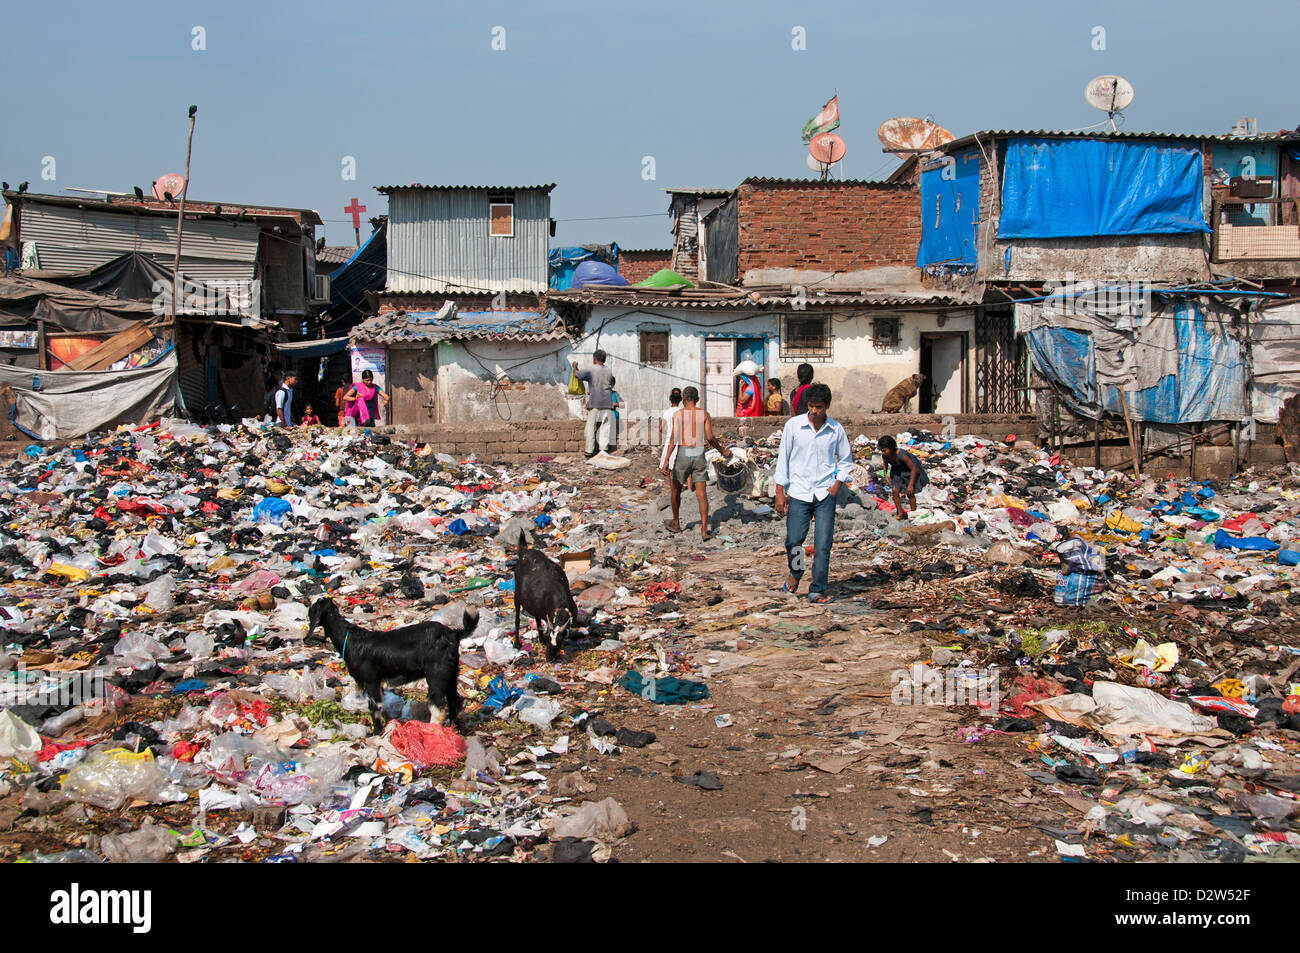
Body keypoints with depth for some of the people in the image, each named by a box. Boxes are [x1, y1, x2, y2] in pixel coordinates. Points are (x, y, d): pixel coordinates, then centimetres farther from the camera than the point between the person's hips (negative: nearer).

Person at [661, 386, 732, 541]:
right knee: (702, 494, 0)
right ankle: (704, 530, -9)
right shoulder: (704, 414, 4)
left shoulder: (678, 414, -2)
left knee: (676, 490, 19)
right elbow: (709, 437, -4)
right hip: (699, 455, 1)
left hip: (683, 454, -1)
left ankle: (676, 523, 30)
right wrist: (722, 450, 11)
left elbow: (674, 439, -10)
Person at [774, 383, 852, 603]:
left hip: (825, 494, 1)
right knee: (793, 541, -4)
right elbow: (783, 457, 3)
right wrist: (780, 490, -1)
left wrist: (838, 483, 1)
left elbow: (846, 460, 16)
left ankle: (818, 591, 6)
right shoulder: (793, 425, -1)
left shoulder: (836, 429, 3)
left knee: (823, 545, -4)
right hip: (798, 492, 0)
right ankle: (795, 573, 27)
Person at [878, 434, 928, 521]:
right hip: (898, 471, 6)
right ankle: (900, 513, 13)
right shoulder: (885, 455, -22)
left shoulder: (902, 455, -40)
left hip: (910, 470, -6)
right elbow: (885, 463, 5)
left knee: (910, 493, -3)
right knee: (895, 491, -3)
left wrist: (911, 485, -28)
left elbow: (913, 468, -30)